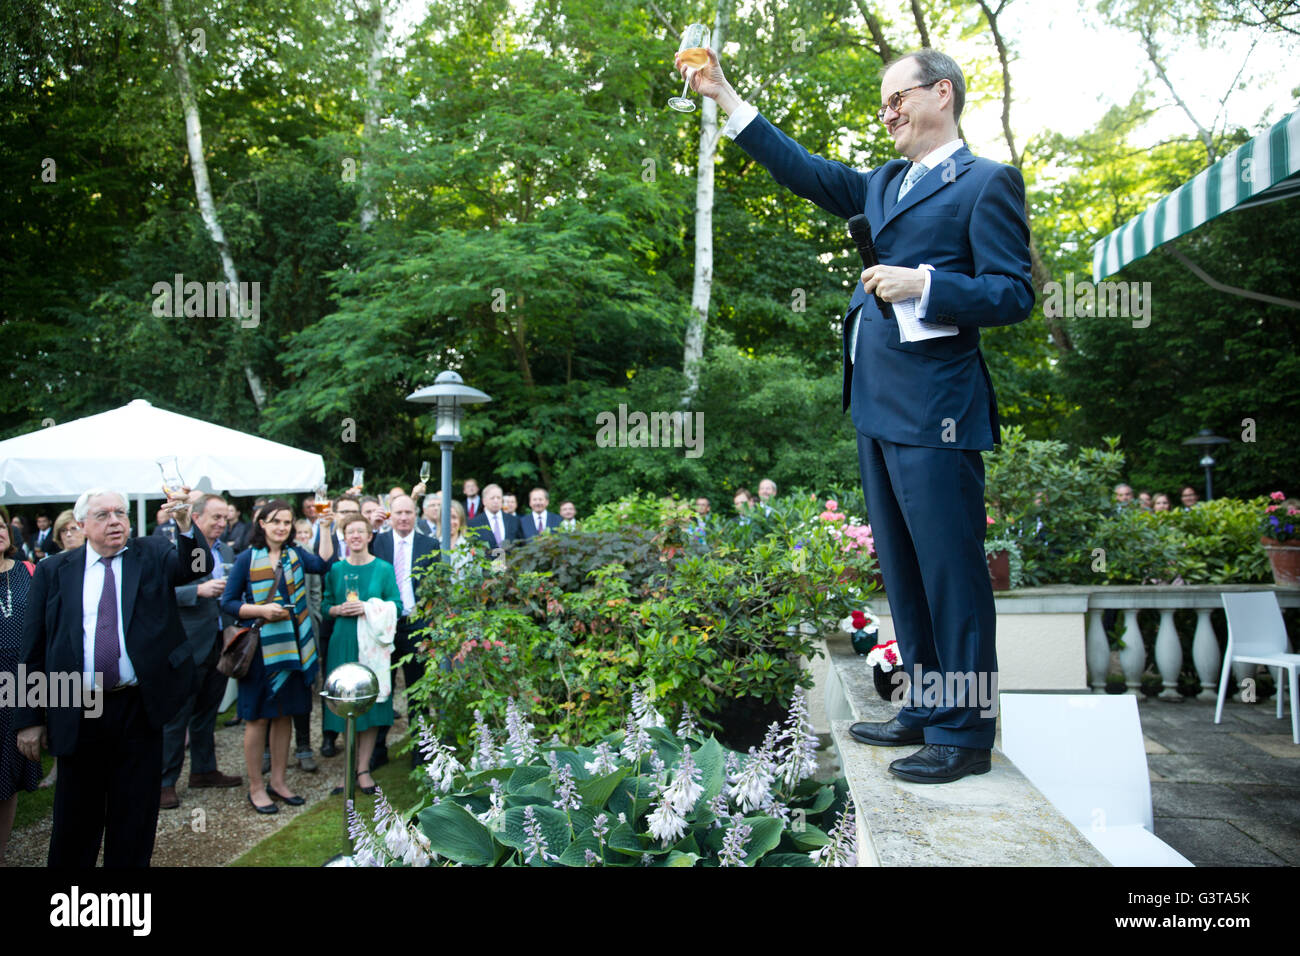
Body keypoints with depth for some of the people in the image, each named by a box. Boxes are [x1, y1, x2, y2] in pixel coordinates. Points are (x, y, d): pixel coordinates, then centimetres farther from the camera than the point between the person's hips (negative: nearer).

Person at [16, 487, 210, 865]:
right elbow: (33, 648, 5)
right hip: (76, 714, 1)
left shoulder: (152, 554, 3)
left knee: (136, 819, 12)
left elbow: (198, 566, -18)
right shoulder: (53, 571, 3)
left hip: (140, 708, 0)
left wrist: (185, 523, -37)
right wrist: (29, 718, 2)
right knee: (75, 821, 13)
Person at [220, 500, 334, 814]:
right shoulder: (247, 559, -4)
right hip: (259, 647, -4)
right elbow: (228, 602, -4)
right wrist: (262, 610, -18)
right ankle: (256, 787, 14)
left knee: (284, 715, 12)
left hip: (291, 646, 4)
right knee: (257, 718, 2)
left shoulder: (295, 555, 9)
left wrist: (326, 527, -6)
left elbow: (323, 564, -5)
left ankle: (278, 781, 24)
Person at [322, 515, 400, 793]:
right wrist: (338, 610, -10)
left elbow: (396, 605, -2)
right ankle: (351, 766, 15)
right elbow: (326, 604, 11)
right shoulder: (335, 569, 7)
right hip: (343, 642, 2)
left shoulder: (384, 569, 0)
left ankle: (364, 768, 10)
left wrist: (368, 608, -16)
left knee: (370, 702, 0)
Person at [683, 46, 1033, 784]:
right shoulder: (884, 186, 21)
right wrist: (726, 97, 22)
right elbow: (804, 170, 23)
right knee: (903, 572, 13)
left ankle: (966, 734, 8)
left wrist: (923, 286, -18)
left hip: (934, 413, -8)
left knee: (951, 572, -3)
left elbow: (1013, 295, -6)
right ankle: (927, 711, 25)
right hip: (877, 407, 8)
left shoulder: (987, 183, 0)